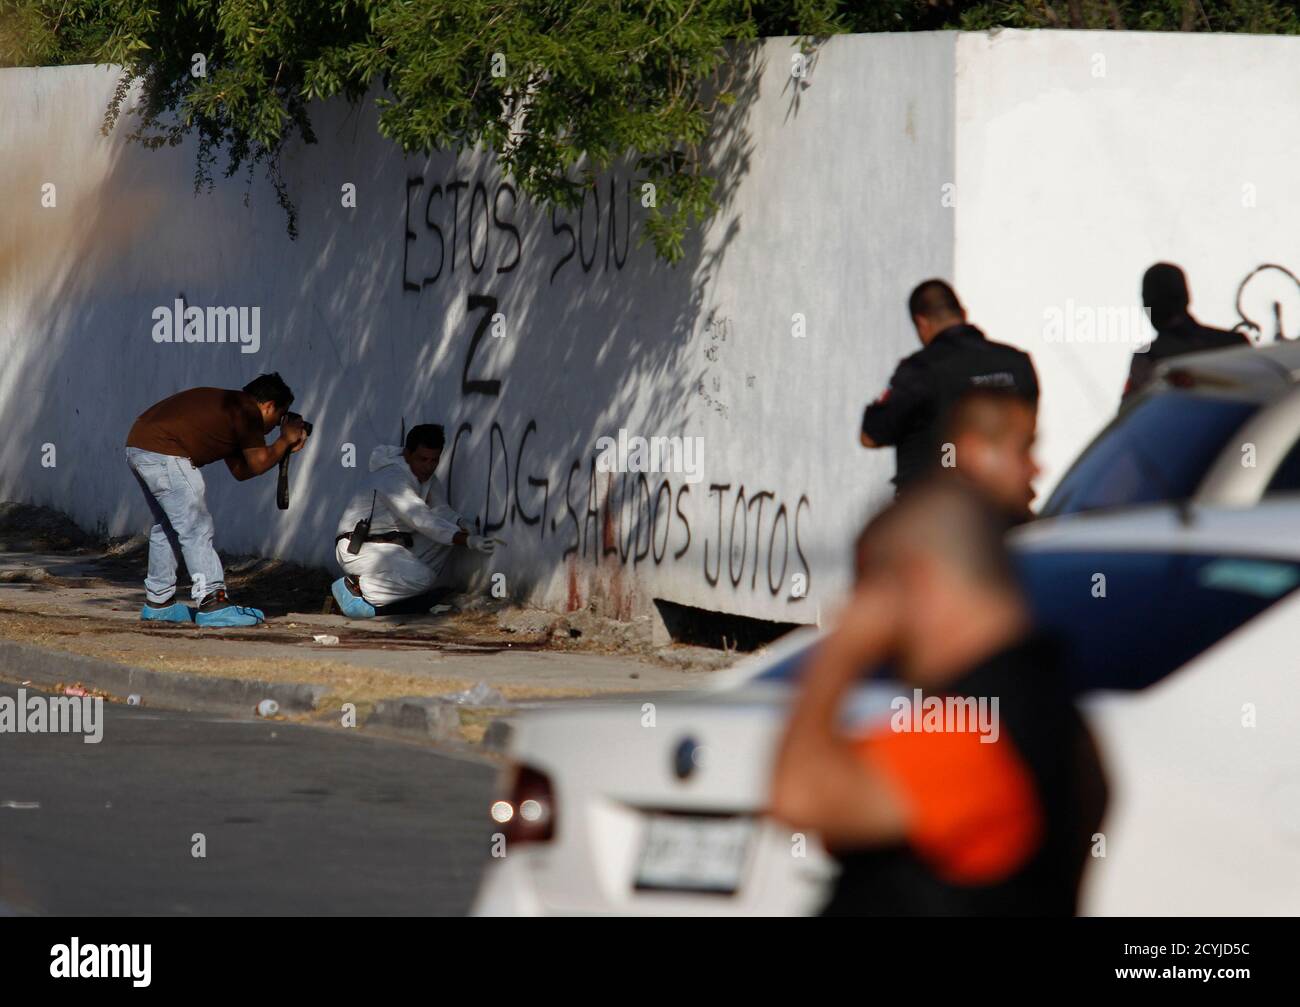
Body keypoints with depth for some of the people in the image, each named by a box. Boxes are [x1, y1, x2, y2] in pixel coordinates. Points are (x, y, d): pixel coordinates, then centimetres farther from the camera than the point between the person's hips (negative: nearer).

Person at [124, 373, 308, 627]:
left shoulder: (230, 406, 26)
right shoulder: (248, 412, -3)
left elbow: (240, 470, 25)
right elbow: (258, 463, 2)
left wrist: (284, 449, 24)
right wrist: (285, 440, 17)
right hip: (164, 453, -10)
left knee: (167, 527, 21)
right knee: (197, 530, -7)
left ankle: (158, 603, 26)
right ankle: (212, 604, -9)